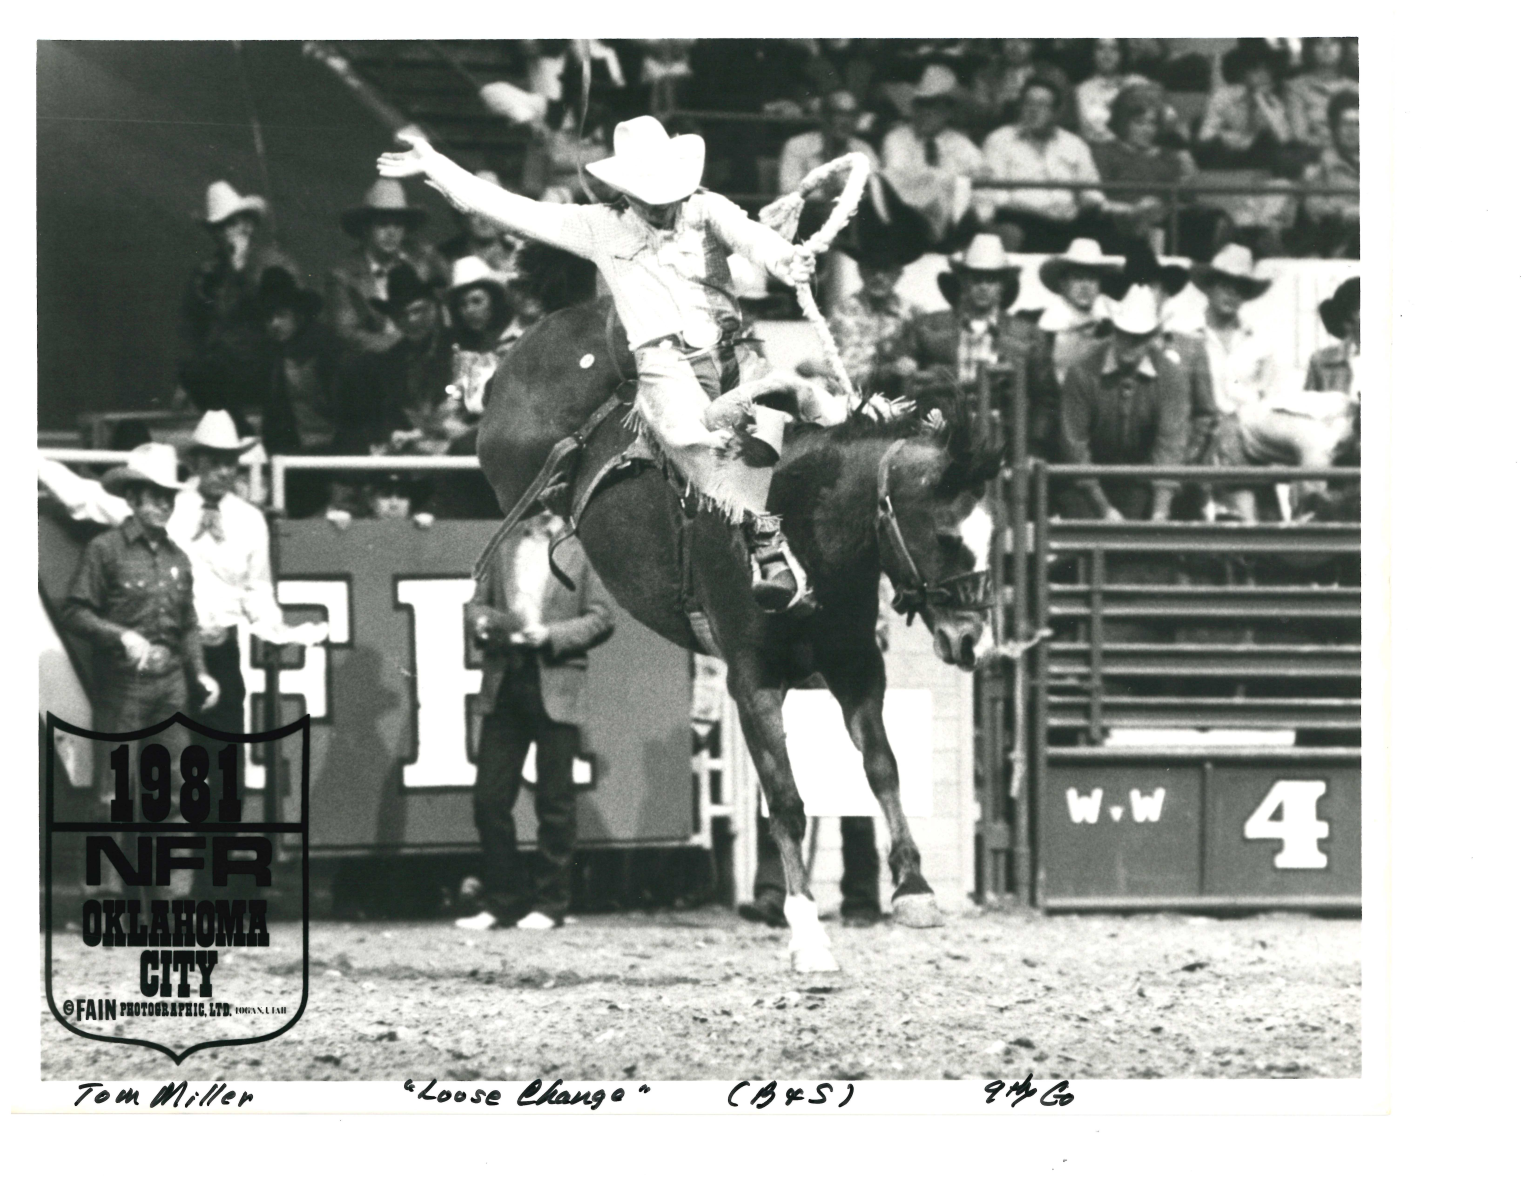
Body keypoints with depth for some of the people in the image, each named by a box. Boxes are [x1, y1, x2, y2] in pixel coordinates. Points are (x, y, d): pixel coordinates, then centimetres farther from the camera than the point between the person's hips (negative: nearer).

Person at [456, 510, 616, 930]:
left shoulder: (582, 549, 0)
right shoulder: (505, 548, 13)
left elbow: (601, 618, -2)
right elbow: (477, 603, 17)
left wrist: (551, 636, -14)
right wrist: (483, 623, -5)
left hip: (555, 686, -4)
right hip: (504, 686, 4)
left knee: (555, 801, 1)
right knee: (489, 797, 3)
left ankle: (550, 903, 10)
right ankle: (503, 901, 12)